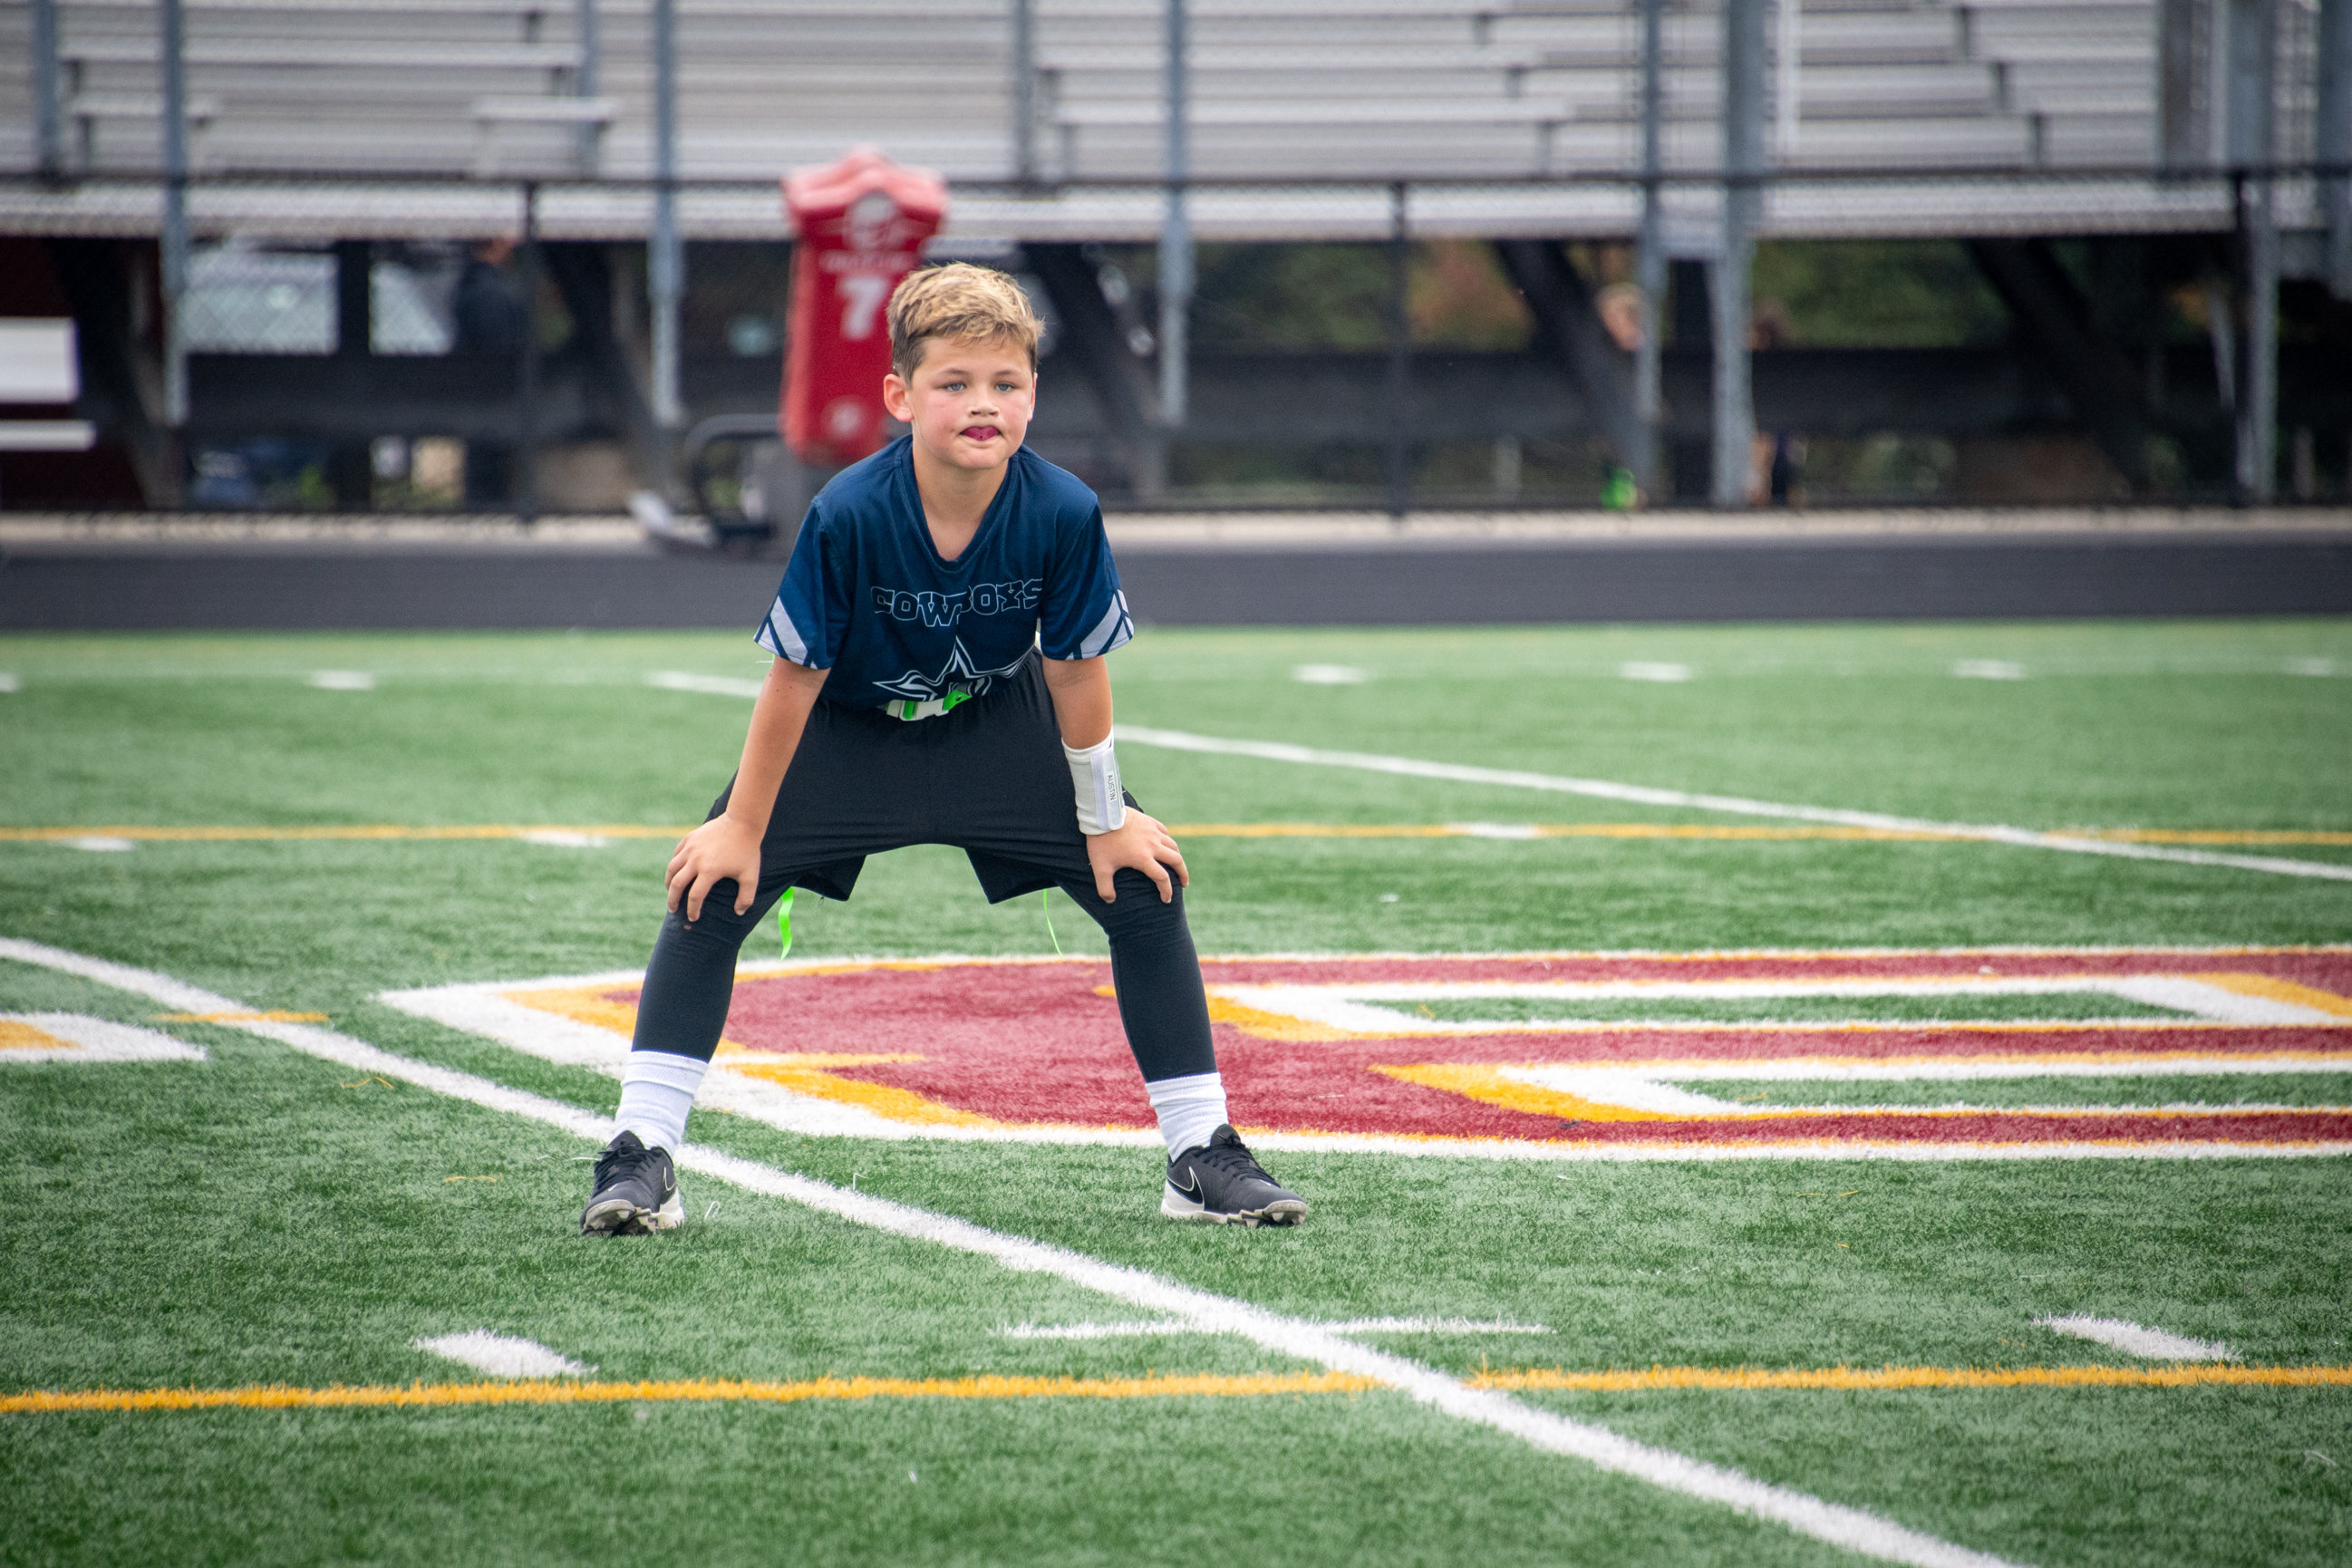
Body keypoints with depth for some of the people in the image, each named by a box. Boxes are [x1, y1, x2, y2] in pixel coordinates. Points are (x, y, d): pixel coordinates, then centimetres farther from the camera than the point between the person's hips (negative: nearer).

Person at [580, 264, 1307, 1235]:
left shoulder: (1063, 515, -30)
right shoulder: (848, 515, -35)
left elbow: (1075, 672, -15)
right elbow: (794, 678, -23)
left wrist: (1104, 821, -5)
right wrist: (742, 828, -15)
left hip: (997, 724, 2)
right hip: (847, 725, -1)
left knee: (1142, 887, -6)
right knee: (713, 891, -15)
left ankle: (1202, 1154, 5)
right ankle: (642, 1153, -9)